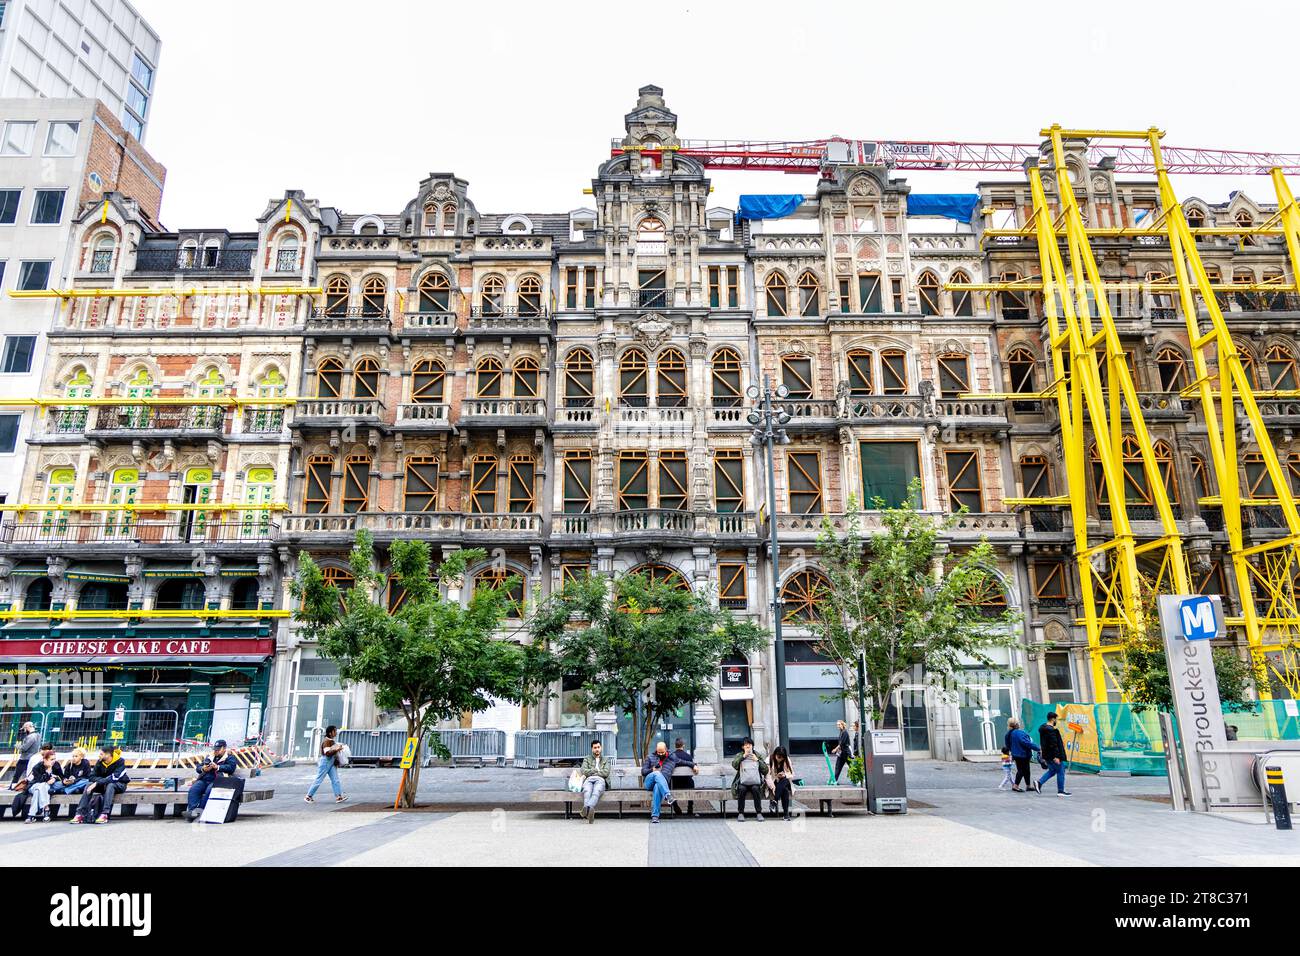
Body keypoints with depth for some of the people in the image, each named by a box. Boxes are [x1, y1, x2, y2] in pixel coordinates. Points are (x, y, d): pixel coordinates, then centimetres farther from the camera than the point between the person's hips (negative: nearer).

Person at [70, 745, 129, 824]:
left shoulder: (120, 761, -20)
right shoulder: (99, 762, -5)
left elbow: (114, 777, -29)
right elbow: (92, 776, -5)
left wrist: (97, 783, -33)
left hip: (119, 784, -5)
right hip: (103, 785, 5)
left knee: (110, 785, -37)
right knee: (89, 785, -19)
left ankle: (104, 814, -45)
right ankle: (80, 814, -25)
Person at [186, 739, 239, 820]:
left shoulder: (229, 757, 14)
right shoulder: (209, 757, 31)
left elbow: (231, 767, -4)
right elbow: (198, 767, 26)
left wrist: (217, 767, -13)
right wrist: (203, 769, 2)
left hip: (217, 781, -5)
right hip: (203, 780, 5)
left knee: (209, 790, -35)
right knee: (193, 789, -25)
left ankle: (199, 810, -34)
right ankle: (192, 809, -36)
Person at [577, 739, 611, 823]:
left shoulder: (605, 760, 29)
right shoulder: (587, 758, 30)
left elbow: (606, 773, 8)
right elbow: (583, 771, 10)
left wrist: (591, 772, 6)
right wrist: (597, 770, 5)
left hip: (600, 780, -1)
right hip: (589, 780, 1)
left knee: (596, 791, -41)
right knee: (587, 791, -40)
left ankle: (586, 808, -70)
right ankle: (590, 810, -68)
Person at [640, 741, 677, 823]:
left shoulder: (672, 758, 20)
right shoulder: (650, 757, 19)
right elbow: (643, 771, 12)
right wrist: (652, 770, -6)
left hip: (662, 783, -1)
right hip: (649, 782, 1)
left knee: (657, 786, -40)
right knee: (657, 773, -36)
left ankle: (655, 816, -44)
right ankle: (668, 796, -52)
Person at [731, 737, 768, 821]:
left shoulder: (758, 755, 16)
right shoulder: (739, 756, 14)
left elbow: (765, 770, 7)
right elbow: (734, 765, -7)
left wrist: (757, 760, -1)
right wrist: (743, 756, -9)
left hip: (755, 783, 1)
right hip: (743, 782, 0)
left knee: (756, 789, -31)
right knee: (741, 789, -32)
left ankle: (759, 813, -23)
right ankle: (740, 813, -22)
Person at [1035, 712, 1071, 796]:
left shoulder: (1043, 728, 10)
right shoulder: (1052, 730, -22)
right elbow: (1053, 744, -25)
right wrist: (1056, 757, -23)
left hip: (1046, 754, 9)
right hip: (1053, 755, -9)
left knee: (1052, 770, 19)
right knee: (1060, 771, 4)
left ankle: (1039, 782, 6)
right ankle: (1061, 791, 10)